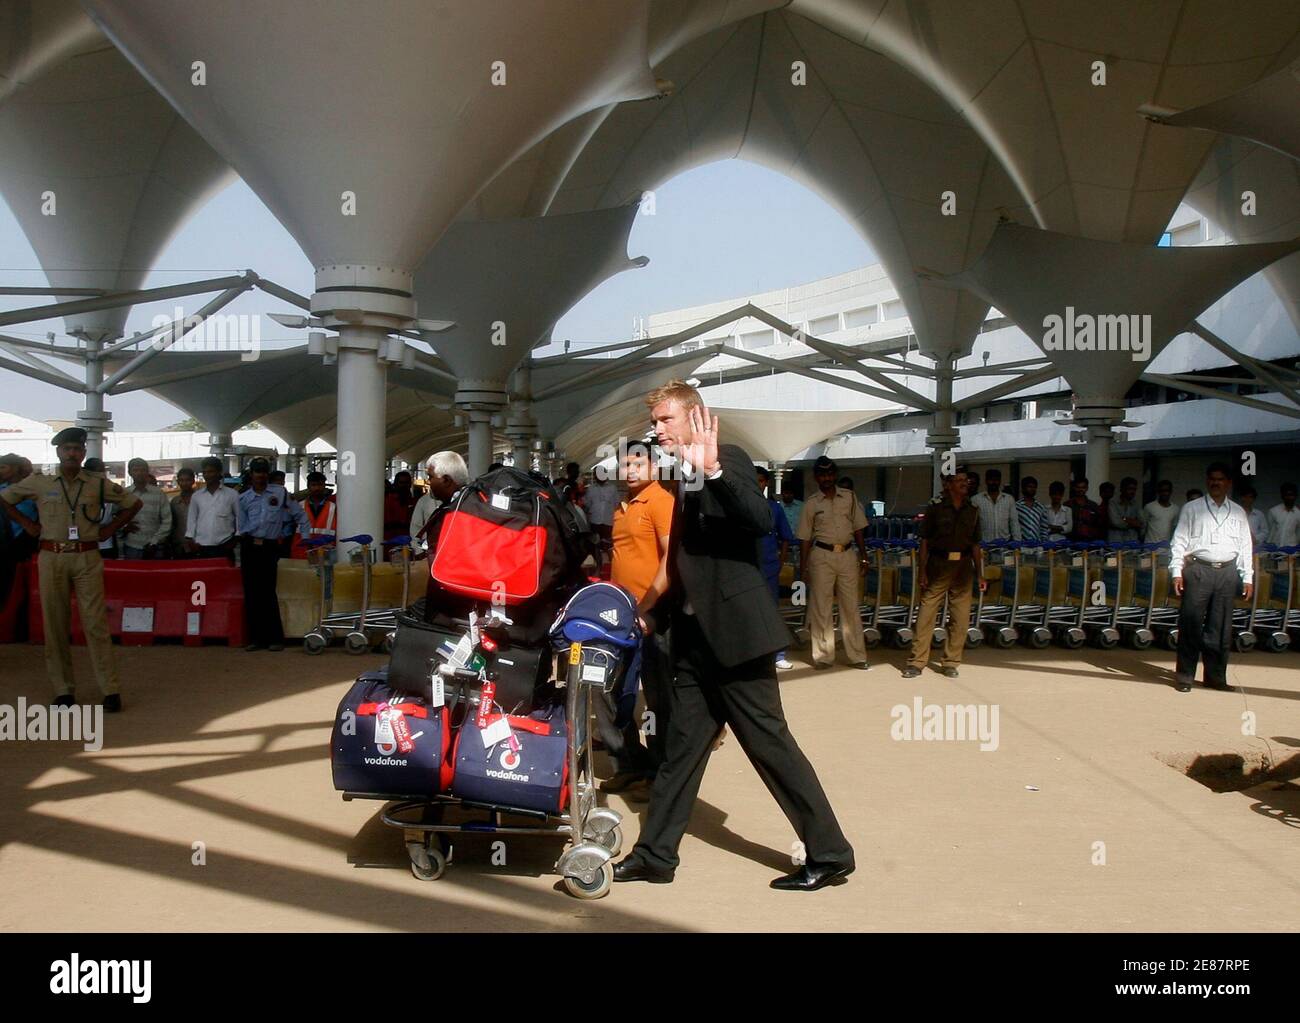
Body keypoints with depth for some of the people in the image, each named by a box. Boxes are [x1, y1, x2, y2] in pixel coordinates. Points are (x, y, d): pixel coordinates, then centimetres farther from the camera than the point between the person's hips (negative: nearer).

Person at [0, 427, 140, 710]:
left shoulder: (98, 484, 3)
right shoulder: (38, 483, 4)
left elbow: (133, 503, 13)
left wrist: (110, 528, 6)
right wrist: (27, 523, 9)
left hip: (87, 559, -1)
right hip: (52, 559, 1)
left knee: (96, 623, -5)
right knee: (55, 624, 4)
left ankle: (111, 689, -3)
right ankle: (63, 689, 13)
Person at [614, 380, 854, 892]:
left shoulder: (727, 459, -10)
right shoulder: (686, 477, 16)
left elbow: (762, 519, -28)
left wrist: (712, 468, -37)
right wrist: (655, 615, 20)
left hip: (733, 629, -9)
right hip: (695, 635, 9)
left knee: (769, 743, -2)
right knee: (681, 745, 12)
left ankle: (830, 853, 10)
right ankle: (655, 854, 21)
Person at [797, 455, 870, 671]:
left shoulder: (850, 497, 7)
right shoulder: (811, 504, 2)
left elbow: (858, 529, 11)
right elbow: (805, 538, 4)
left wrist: (863, 557, 6)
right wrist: (802, 568, 0)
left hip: (847, 555, 2)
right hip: (821, 556, -2)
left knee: (851, 606, 5)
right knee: (820, 607, 0)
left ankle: (857, 655, 11)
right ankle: (823, 656, 8)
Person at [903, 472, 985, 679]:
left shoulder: (972, 511, 11)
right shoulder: (936, 510, 2)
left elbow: (975, 545, 14)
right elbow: (925, 542, 2)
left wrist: (980, 574, 10)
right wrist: (922, 570, -6)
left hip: (963, 566, 3)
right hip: (938, 565, -3)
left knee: (960, 616, 3)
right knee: (926, 613, -6)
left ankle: (951, 663, 13)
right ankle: (916, 662, -1)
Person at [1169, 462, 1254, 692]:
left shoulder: (1238, 512, 14)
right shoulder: (1191, 509, 6)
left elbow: (1245, 546, 14)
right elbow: (1179, 541, 3)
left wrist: (1248, 577, 8)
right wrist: (1177, 572, -6)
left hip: (1227, 572, 3)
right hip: (1198, 570, -2)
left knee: (1220, 627, 5)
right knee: (1191, 623, -4)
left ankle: (1215, 676, 15)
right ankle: (1184, 676, 2)